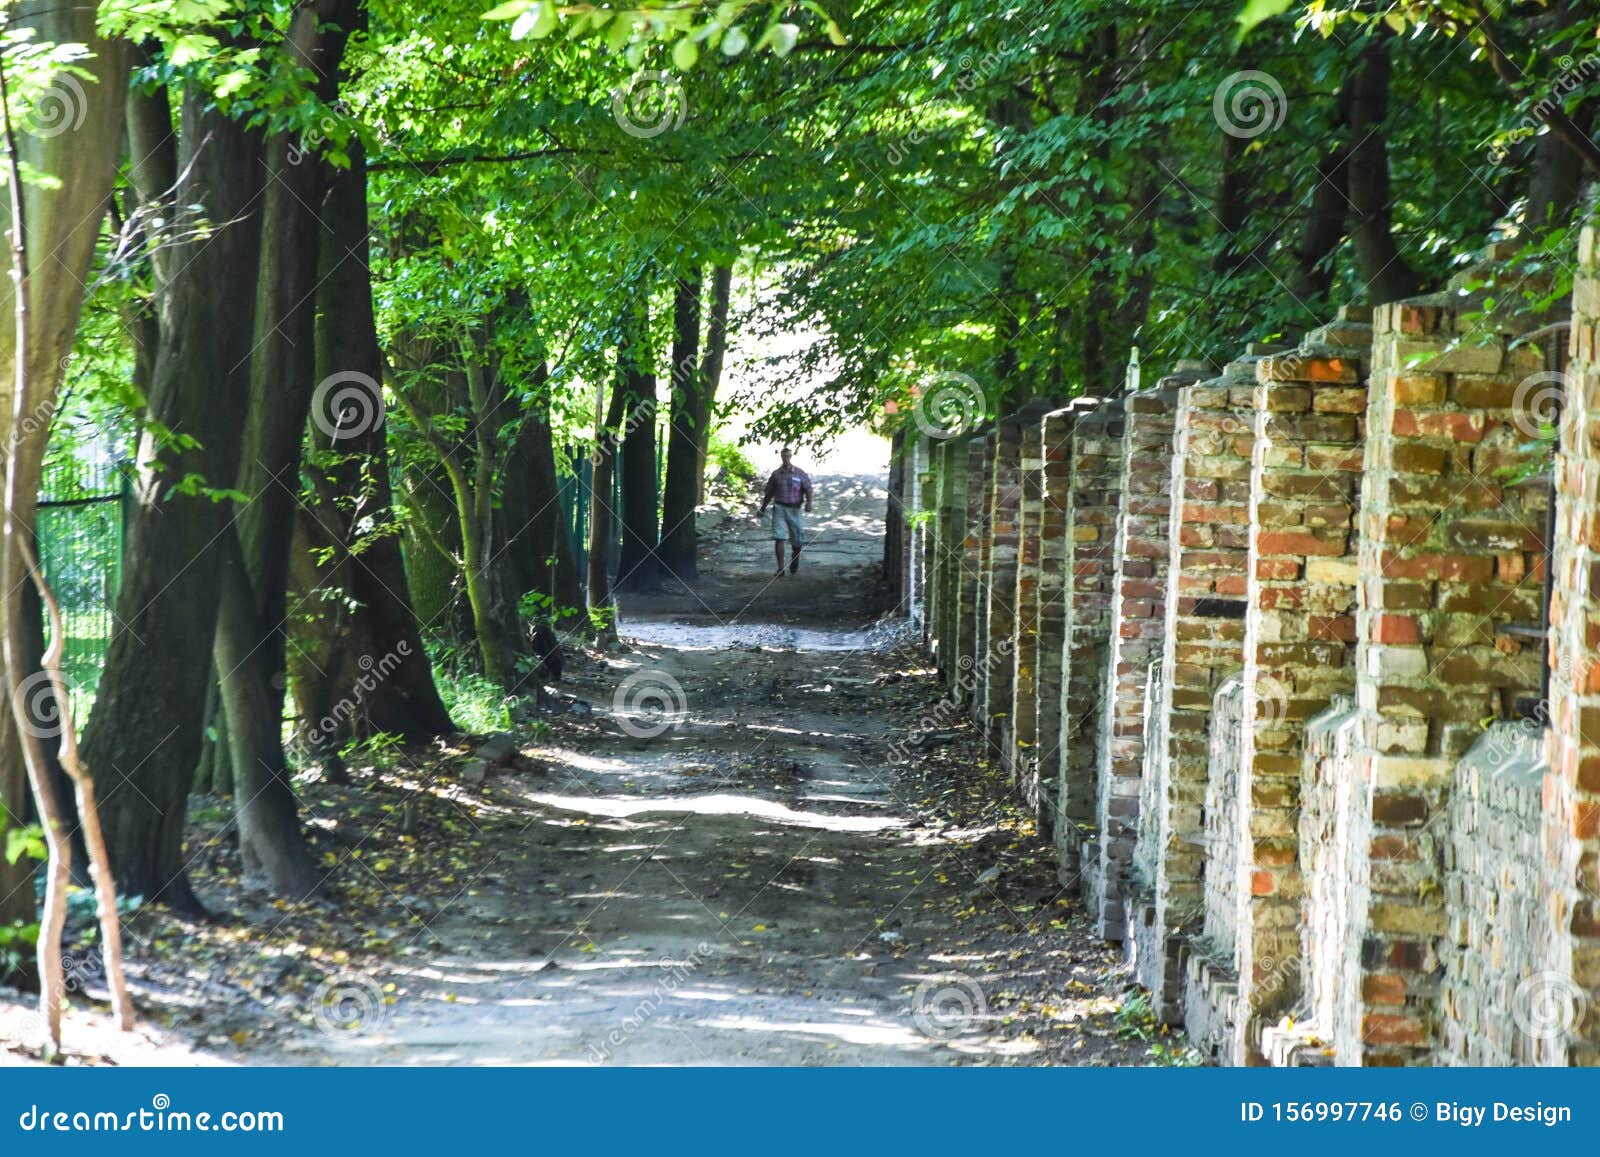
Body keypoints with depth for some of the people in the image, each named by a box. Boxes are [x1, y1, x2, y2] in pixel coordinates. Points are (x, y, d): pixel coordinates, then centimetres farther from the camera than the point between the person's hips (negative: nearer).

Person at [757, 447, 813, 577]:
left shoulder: (800, 473, 1)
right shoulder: (776, 474, 6)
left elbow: (808, 489, -4)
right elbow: (769, 493, 15)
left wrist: (809, 503, -23)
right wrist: (762, 509, 18)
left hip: (794, 509, 0)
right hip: (779, 508, 0)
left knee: (797, 539, 8)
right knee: (779, 538, -13)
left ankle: (794, 562, 39)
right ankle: (780, 569, -14)